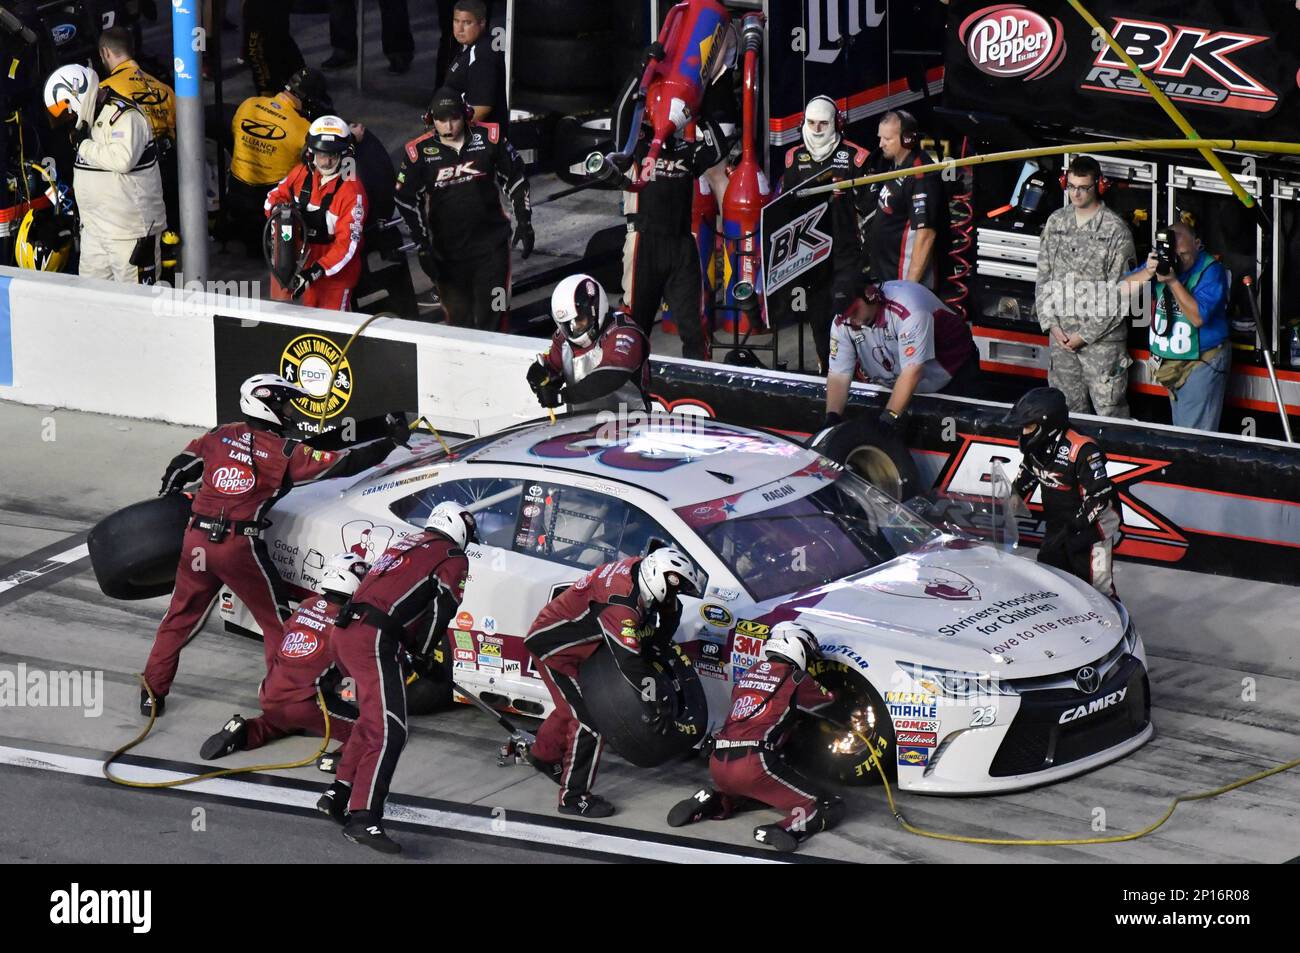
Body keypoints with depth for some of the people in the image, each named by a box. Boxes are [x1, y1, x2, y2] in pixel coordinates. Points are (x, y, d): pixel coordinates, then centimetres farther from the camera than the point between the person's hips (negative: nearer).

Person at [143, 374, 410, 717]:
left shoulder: (220, 436, 9)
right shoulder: (284, 452, -4)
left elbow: (179, 470, 17)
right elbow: (342, 464, -5)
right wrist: (391, 441, 3)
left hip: (196, 541, 5)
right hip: (240, 547, -5)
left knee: (181, 617, 18)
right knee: (277, 622, 9)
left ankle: (152, 691, 21)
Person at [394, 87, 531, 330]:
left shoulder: (489, 138, -4)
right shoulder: (419, 152, -5)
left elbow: (515, 178, 7)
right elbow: (406, 200, 1)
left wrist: (524, 223, 5)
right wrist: (423, 246, -1)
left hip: (491, 243, 0)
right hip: (447, 250, 0)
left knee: (491, 319, -4)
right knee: (458, 318, 5)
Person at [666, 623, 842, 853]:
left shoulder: (751, 673, 18)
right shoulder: (795, 678, 2)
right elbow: (828, 702, 19)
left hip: (718, 766, 7)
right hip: (755, 765, -7)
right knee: (830, 809, -2)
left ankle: (707, 803, 12)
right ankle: (786, 830, -28)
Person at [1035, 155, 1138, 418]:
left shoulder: (1115, 229, -10)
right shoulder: (1056, 222, 7)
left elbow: (1119, 293, -10)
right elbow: (1043, 276, 10)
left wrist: (1086, 335, -12)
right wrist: (1051, 324, -1)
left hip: (1101, 337, -5)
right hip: (1060, 335, 5)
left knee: (1109, 410, -3)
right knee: (1068, 407, 12)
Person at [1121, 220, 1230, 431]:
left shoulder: (1211, 270, -13)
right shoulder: (1161, 260, 4)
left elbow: (1198, 317, -23)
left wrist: (1173, 281, -28)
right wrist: (1147, 272, -21)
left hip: (1201, 361, -6)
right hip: (1169, 363, 6)